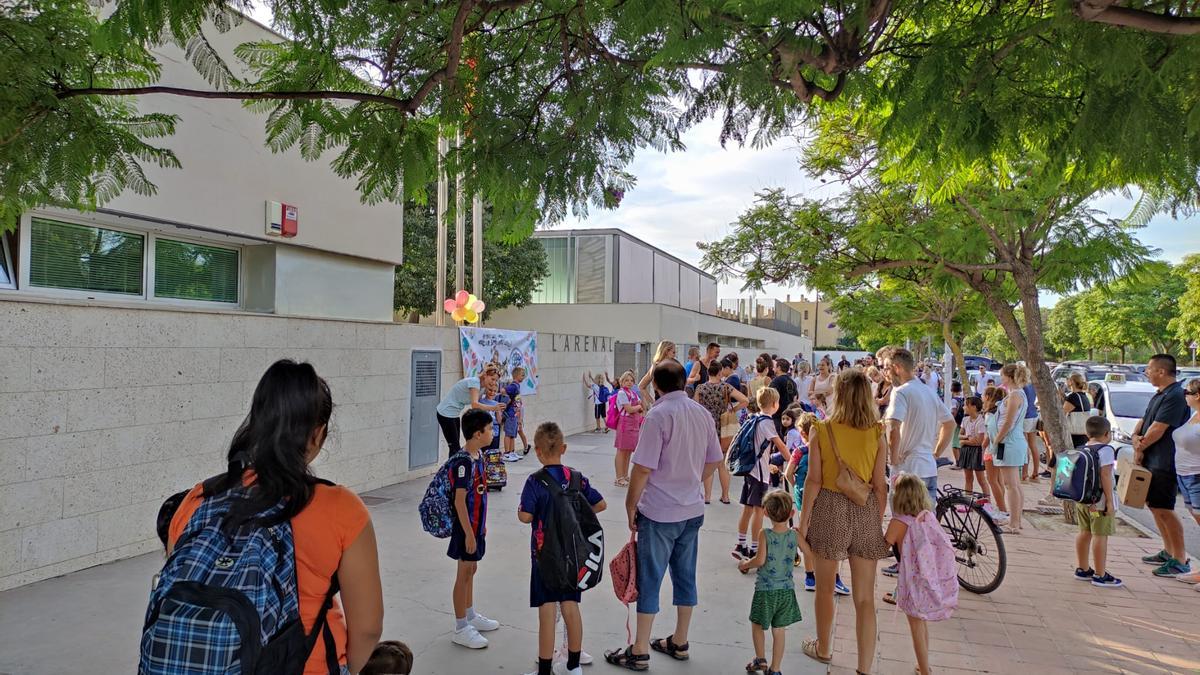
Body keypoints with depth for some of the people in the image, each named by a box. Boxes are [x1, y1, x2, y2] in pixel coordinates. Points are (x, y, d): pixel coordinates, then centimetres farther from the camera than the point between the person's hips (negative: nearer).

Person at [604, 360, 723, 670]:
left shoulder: (658, 415, -17)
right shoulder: (703, 413, 4)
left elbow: (643, 469, -19)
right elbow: (713, 461, 12)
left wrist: (630, 507, -7)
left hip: (659, 513, -6)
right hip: (692, 510, 7)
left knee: (649, 579, 3)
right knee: (685, 575, 15)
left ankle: (640, 651, 13)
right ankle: (679, 643, 29)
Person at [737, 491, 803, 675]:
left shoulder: (764, 534, -15)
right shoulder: (795, 535, -5)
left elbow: (760, 560, -20)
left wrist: (744, 564, -2)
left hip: (765, 589, -3)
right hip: (786, 590, 3)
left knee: (757, 624, 19)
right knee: (779, 630, 11)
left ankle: (760, 659, 20)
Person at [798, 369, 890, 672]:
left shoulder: (821, 431, -9)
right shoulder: (876, 434, -4)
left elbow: (814, 481, -9)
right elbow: (880, 486, -1)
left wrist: (803, 522, -2)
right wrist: (879, 522, 11)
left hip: (829, 510, -1)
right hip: (866, 511, 1)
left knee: (825, 587, 19)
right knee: (865, 598, 8)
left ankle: (823, 649, 38)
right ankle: (865, 667, 12)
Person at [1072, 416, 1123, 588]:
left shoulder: (1083, 449, 12)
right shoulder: (1105, 450, -12)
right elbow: (1105, 475, -17)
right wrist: (1110, 501, -15)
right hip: (1099, 500, -8)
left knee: (1084, 533, 15)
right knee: (1100, 536, -3)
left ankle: (1083, 569, 24)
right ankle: (1100, 575, 1)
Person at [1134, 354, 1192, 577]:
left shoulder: (1175, 396, -18)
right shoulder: (1159, 395, 14)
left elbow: (1158, 429, -21)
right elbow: (1143, 420, 15)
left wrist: (1140, 449, -8)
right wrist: (1136, 437, -5)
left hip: (1164, 463, -10)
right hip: (1151, 461, 10)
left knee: (1164, 510, -7)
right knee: (1154, 506, 16)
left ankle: (1181, 561, 1)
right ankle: (1169, 552, 27)